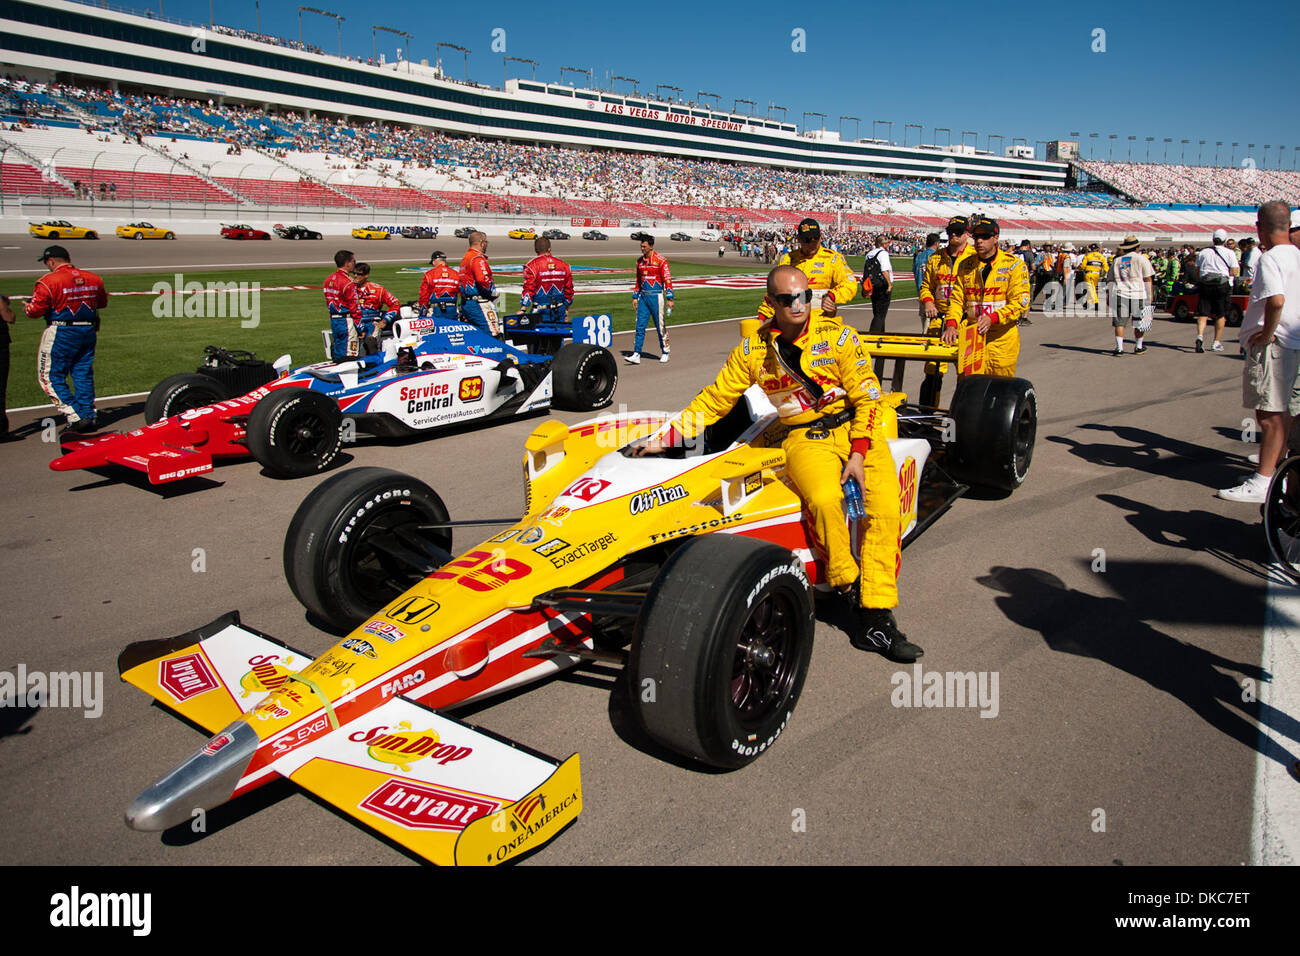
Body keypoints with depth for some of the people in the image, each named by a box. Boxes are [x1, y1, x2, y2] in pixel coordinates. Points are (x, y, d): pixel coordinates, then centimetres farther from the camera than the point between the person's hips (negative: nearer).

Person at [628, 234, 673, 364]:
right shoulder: (640, 261, 11)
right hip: (643, 297, 5)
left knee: (660, 326, 4)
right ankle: (636, 355, -4)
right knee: (640, 326, -2)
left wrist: (669, 298, -15)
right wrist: (635, 296, 16)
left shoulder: (660, 260, -8)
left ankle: (665, 353, 18)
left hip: (656, 296, -5)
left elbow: (668, 280, -9)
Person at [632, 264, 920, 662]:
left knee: (885, 506, -22)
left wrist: (858, 454, -11)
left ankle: (875, 618, -18)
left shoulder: (836, 335, -4)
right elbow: (714, 400, 7)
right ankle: (849, 588, -8)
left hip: (857, 427, 1)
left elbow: (867, 397, -1)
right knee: (823, 500, -32)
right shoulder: (755, 350, 1)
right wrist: (666, 438, 1)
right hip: (806, 437, 0)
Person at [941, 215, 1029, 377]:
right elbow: (957, 299, 9)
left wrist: (992, 318, -22)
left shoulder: (1013, 264, -1)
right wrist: (951, 324, -11)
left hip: (1002, 338, -3)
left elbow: (1020, 302, -7)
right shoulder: (966, 265, 11)